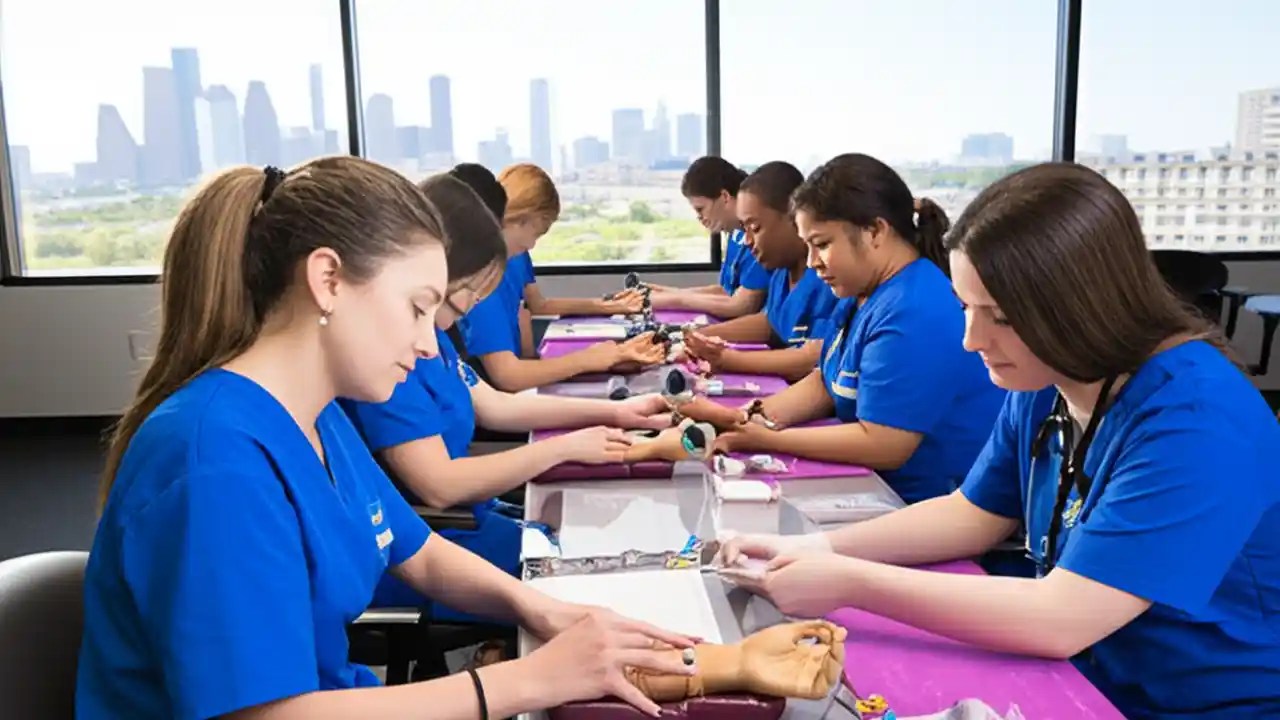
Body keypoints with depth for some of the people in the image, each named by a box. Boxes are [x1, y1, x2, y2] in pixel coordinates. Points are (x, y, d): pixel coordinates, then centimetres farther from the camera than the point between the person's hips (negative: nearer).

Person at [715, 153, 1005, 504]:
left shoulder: (913, 315, -25)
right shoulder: (862, 294, 6)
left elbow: (880, 445, -26)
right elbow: (825, 383, 11)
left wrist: (766, 439, -19)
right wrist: (749, 419, -6)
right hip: (881, 485, 8)